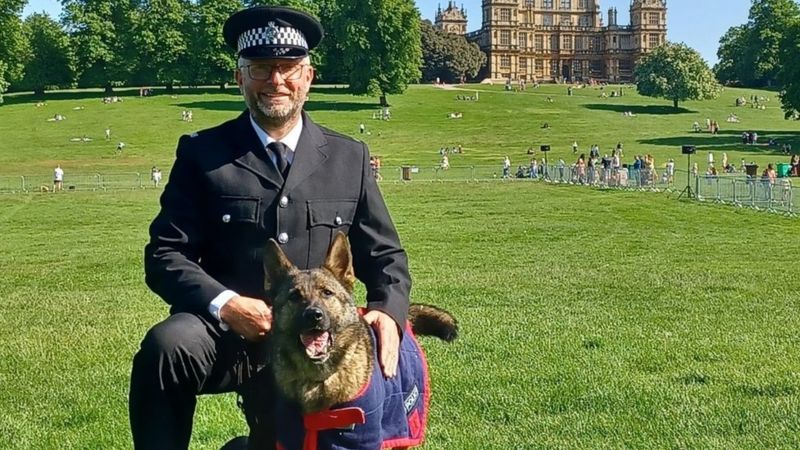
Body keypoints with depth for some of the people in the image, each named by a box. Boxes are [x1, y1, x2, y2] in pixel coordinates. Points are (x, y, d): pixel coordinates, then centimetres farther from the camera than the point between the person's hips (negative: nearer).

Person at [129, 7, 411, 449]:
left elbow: (384, 255, 10)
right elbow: (165, 254, -4)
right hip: (225, 332, -3)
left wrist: (388, 311, -12)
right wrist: (225, 304, -21)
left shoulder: (349, 158, 6)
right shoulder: (202, 152, 0)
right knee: (167, 346, -33)